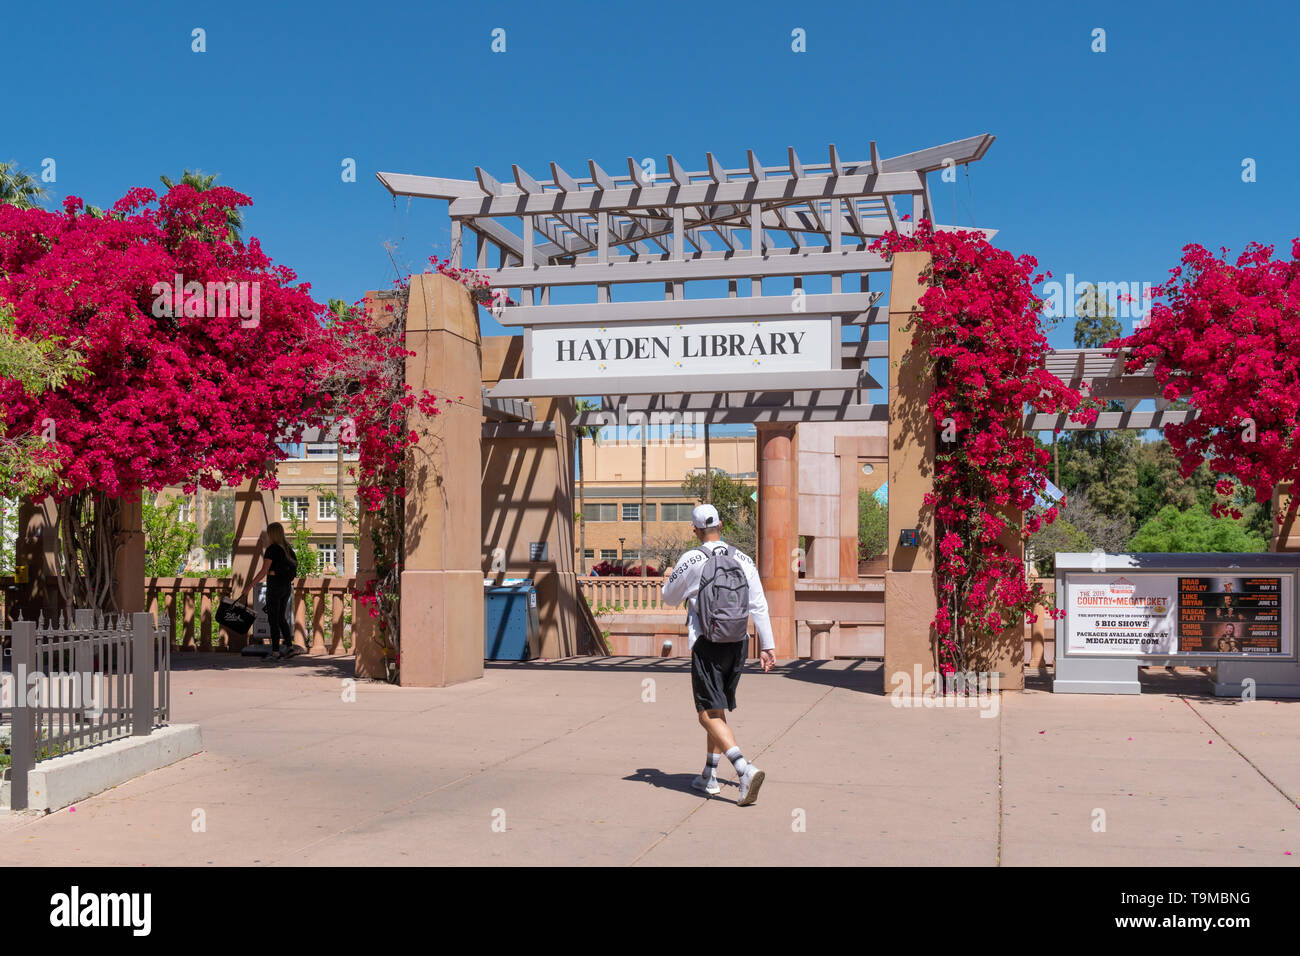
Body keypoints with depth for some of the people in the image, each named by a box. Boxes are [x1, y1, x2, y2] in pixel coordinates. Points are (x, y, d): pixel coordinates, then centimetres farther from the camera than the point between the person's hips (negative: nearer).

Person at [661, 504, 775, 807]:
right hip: (737, 645, 5)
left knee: (710, 715, -7)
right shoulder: (744, 560, 5)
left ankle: (745, 770, -26)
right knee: (718, 710, 19)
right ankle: (709, 776, 26)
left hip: (706, 645, -5)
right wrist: (767, 645, 4)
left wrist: (674, 575, 26)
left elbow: (670, 597, 7)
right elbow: (759, 606, 2)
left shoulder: (691, 560, -7)